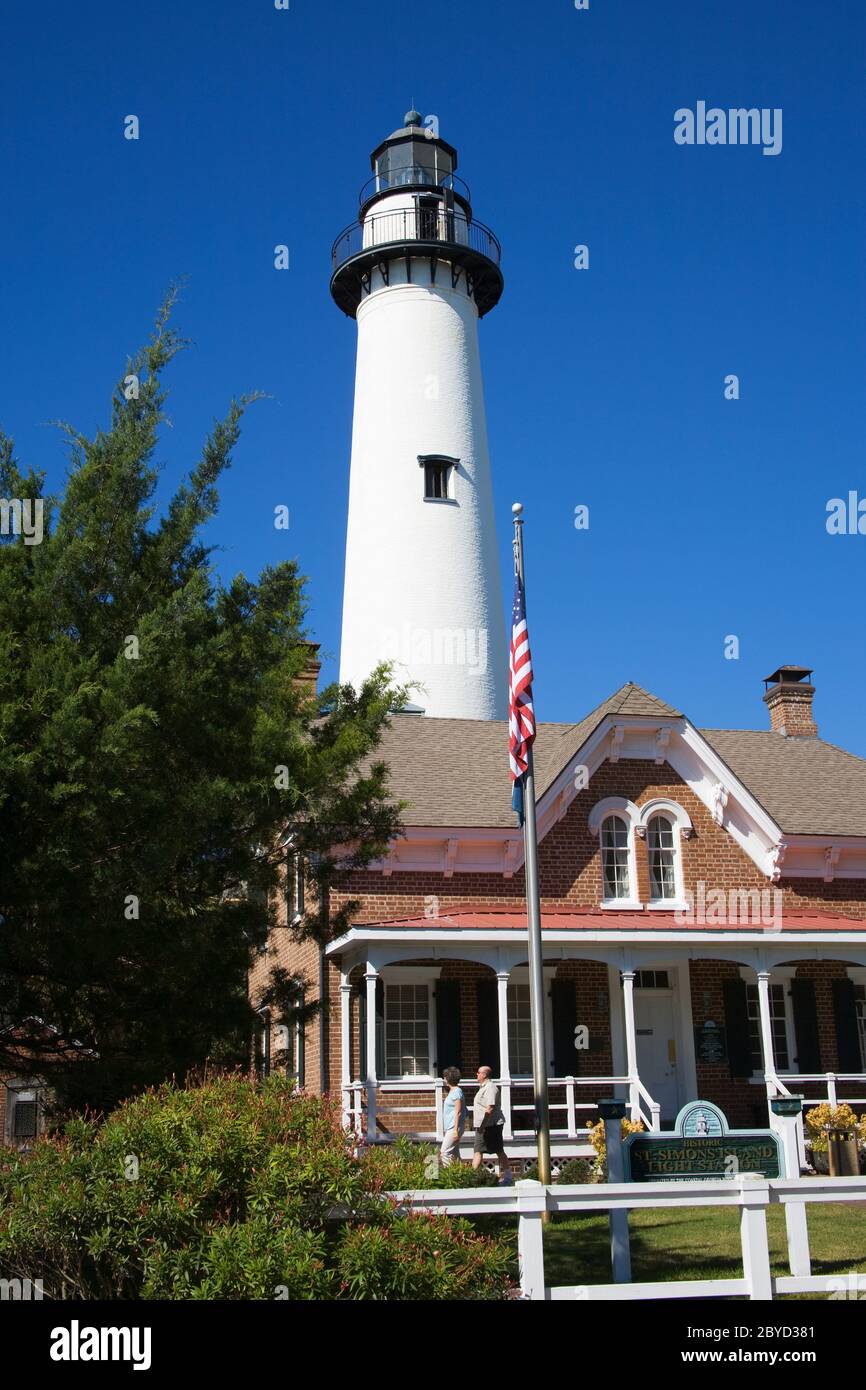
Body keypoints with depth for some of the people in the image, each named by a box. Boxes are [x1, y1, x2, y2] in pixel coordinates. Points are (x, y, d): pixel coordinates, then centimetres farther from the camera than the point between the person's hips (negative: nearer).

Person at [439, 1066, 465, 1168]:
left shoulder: (457, 1092, -15)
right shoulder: (452, 1091, 16)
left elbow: (458, 1112, -19)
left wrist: (456, 1130, -21)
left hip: (454, 1127, -10)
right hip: (450, 1127, 10)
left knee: (444, 1153, -11)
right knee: (454, 1153, 11)